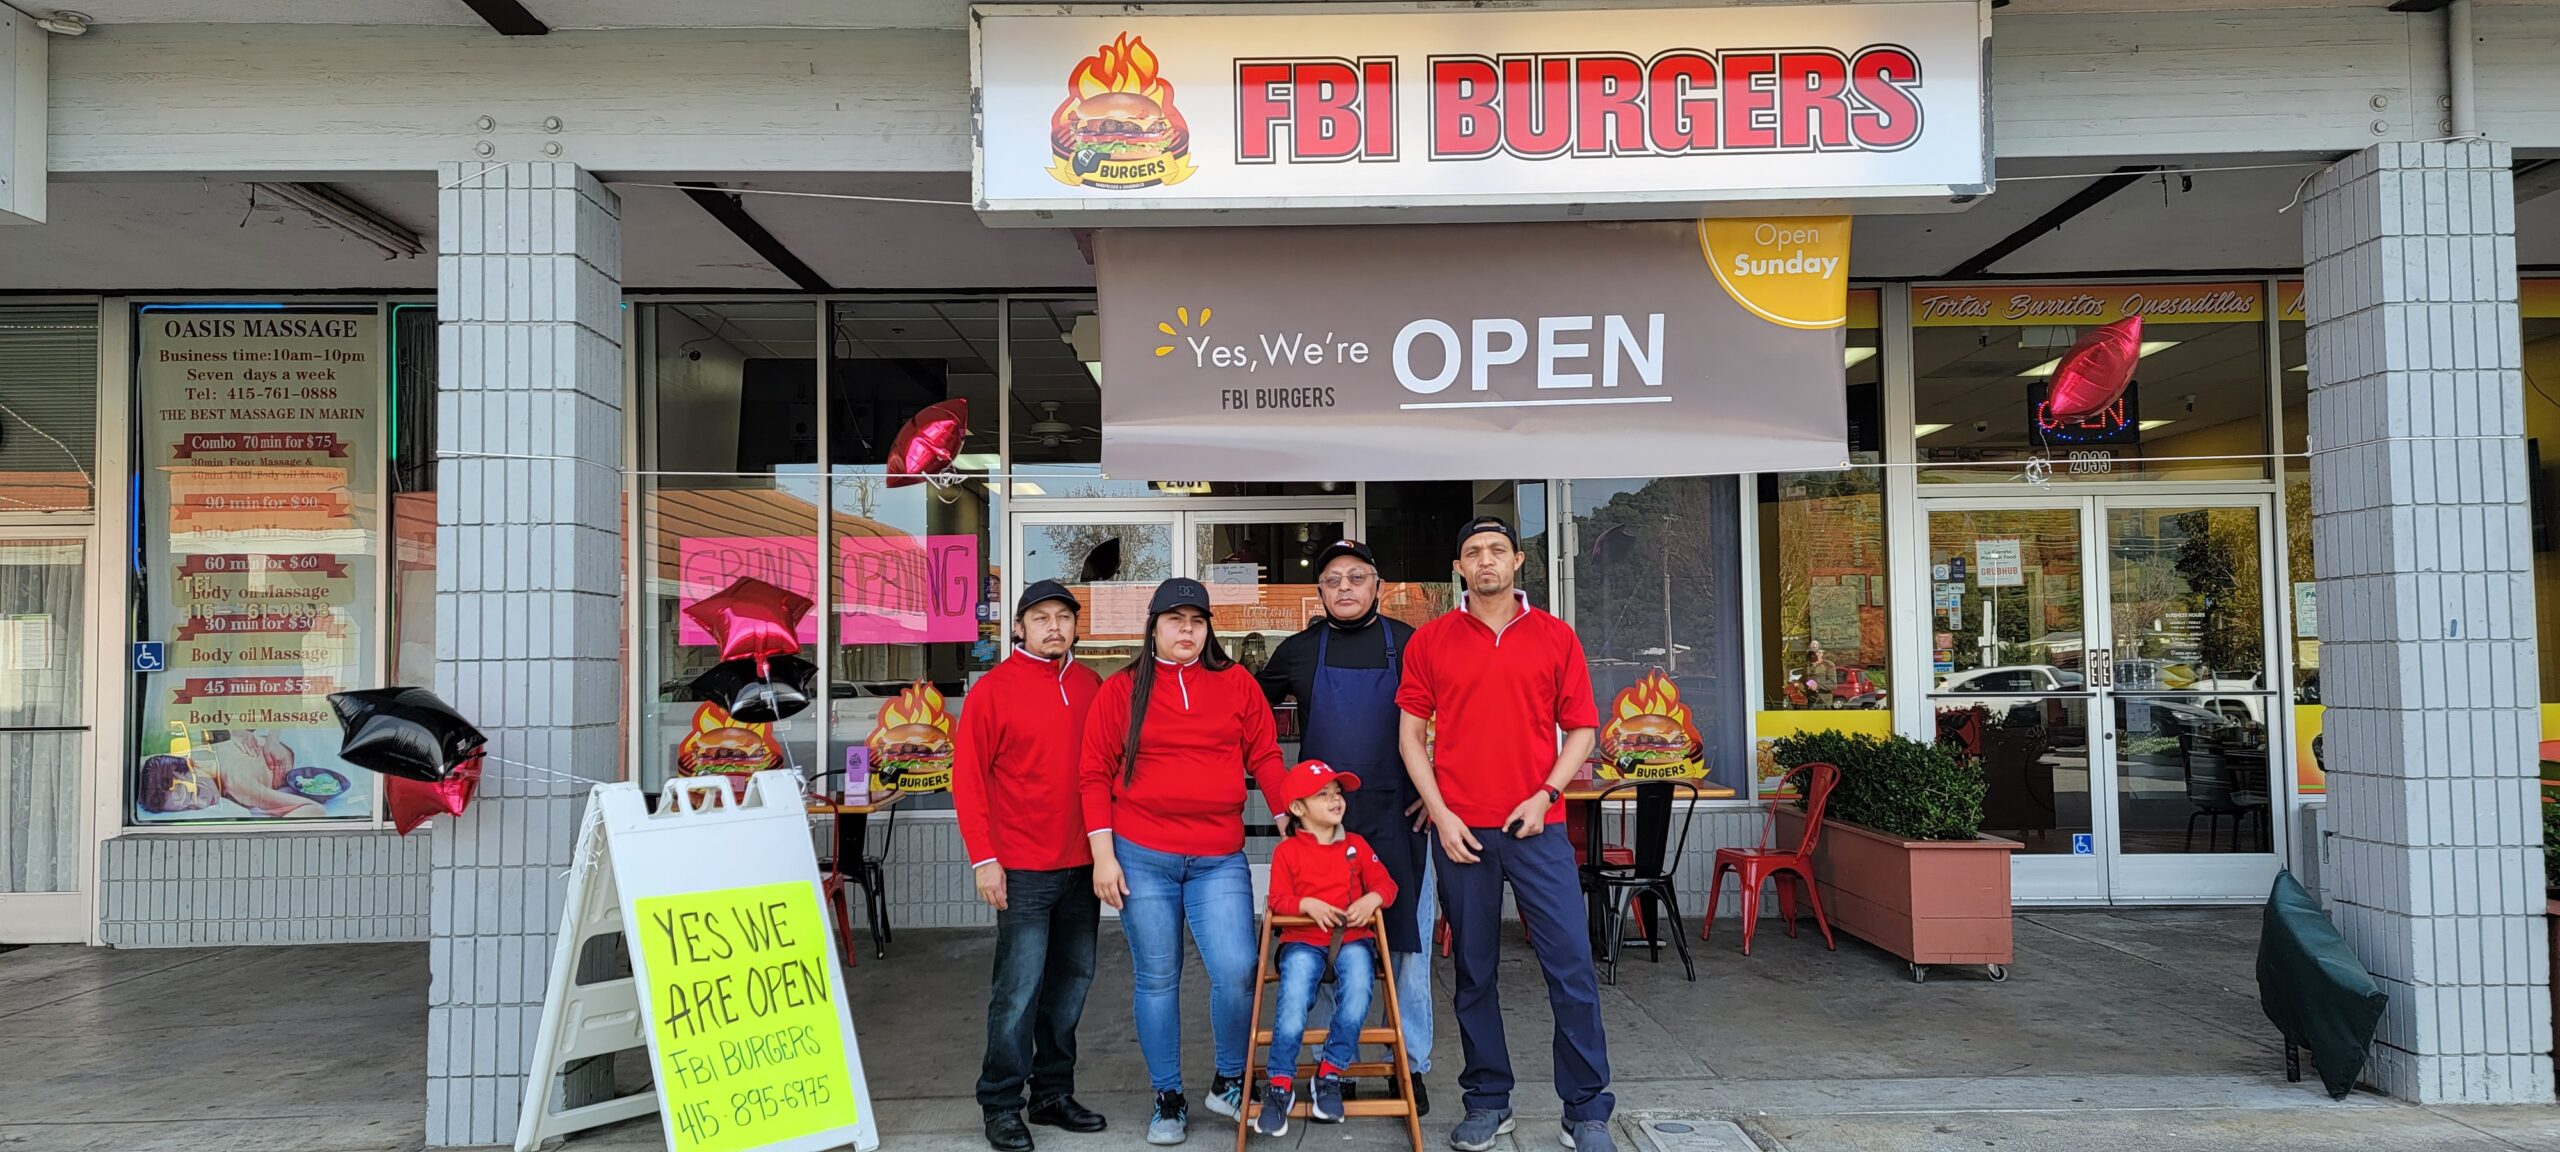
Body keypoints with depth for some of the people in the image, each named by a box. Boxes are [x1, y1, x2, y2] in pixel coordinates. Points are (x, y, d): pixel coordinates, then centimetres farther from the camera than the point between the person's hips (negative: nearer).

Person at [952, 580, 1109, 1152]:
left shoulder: (1091, 686, 7)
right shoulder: (993, 690, -5)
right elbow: (968, 778, -6)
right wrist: (984, 858, -11)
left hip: (1083, 863, 5)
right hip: (1023, 869, -5)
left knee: (1072, 979, 11)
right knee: (1020, 987, -4)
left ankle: (1054, 1093, 24)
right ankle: (1002, 1106, 8)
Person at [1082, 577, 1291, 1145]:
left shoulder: (1236, 683, 7)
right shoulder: (1120, 691, 4)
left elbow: (1264, 755, 8)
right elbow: (1096, 775, 3)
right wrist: (1103, 856, -3)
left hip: (1220, 859, 0)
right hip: (1142, 856, 0)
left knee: (1236, 971, -11)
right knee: (1157, 980, 7)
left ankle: (1229, 1082, 13)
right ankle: (1168, 1098, 22)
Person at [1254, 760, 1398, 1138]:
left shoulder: (1356, 844, 14)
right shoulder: (1286, 851, 5)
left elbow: (1385, 883, 11)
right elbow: (1278, 899, 1)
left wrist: (1372, 899, -11)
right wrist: (1307, 904, -17)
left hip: (1353, 938, 2)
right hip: (1303, 941, -2)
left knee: (1357, 992, -28)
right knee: (1292, 999, -27)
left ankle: (1330, 1074, -11)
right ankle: (1280, 1084, -16)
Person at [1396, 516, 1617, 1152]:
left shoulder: (1556, 636, 6)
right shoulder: (1431, 640, 6)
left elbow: (1581, 729, 7)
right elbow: (1411, 733, 6)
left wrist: (1545, 795, -6)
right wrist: (1441, 813, -3)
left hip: (1536, 825, 0)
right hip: (1460, 829, 1)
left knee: (1571, 964, -3)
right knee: (1473, 970, 7)